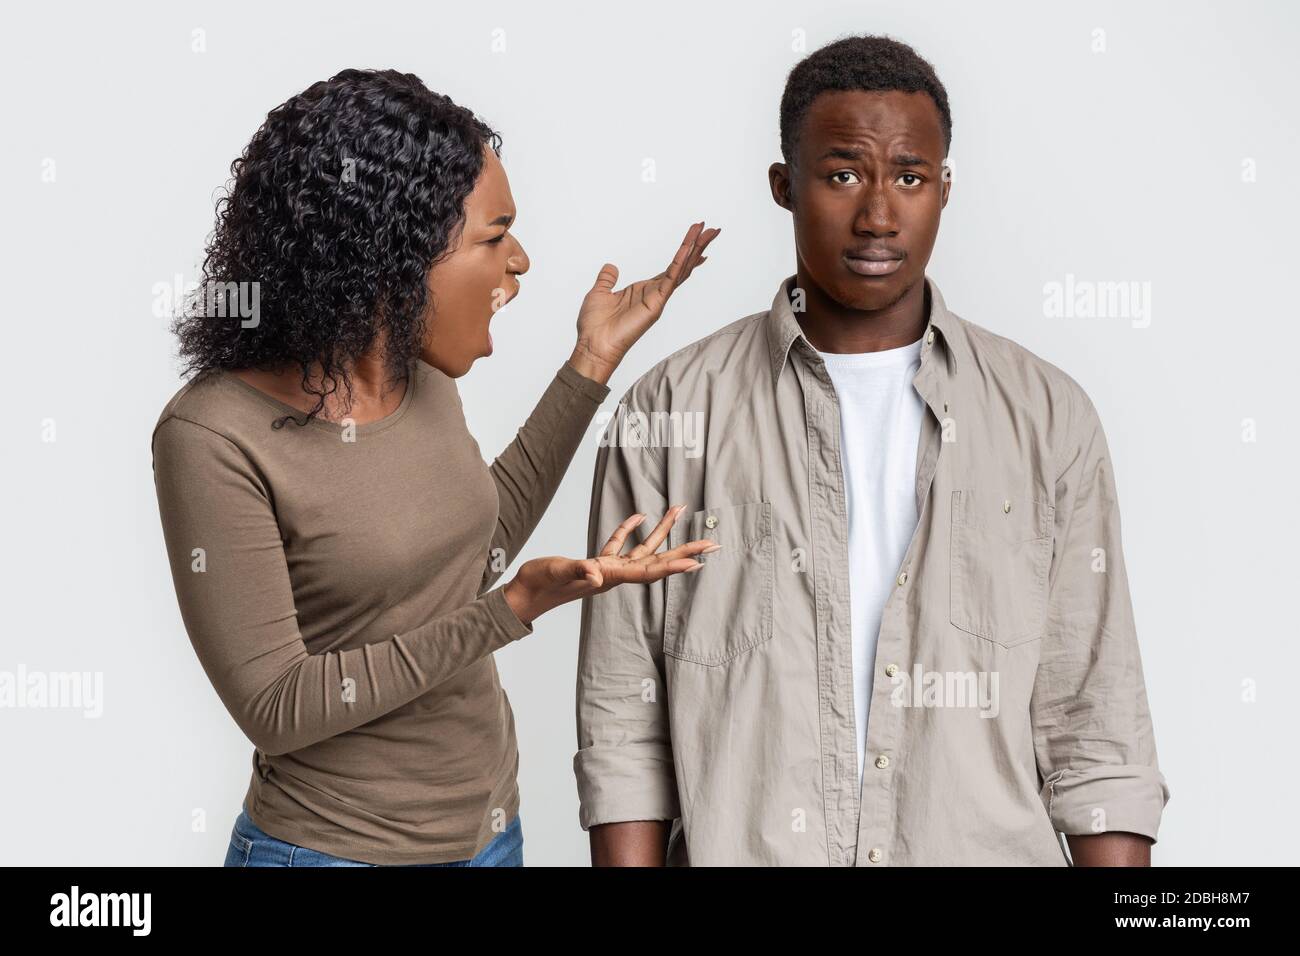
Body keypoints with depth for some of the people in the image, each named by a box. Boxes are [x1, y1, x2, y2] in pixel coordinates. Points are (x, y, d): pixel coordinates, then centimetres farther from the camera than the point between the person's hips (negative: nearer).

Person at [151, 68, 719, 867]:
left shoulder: (422, 377, -2)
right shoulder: (215, 436, -22)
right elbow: (275, 706, -22)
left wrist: (593, 363, 9)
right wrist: (512, 612, -27)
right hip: (335, 845, -6)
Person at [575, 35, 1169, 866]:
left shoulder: (1048, 417, -1)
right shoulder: (671, 415, -5)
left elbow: (1095, 724, -1)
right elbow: (624, 723, -4)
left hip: (988, 844, 1)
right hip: (737, 844, -1)